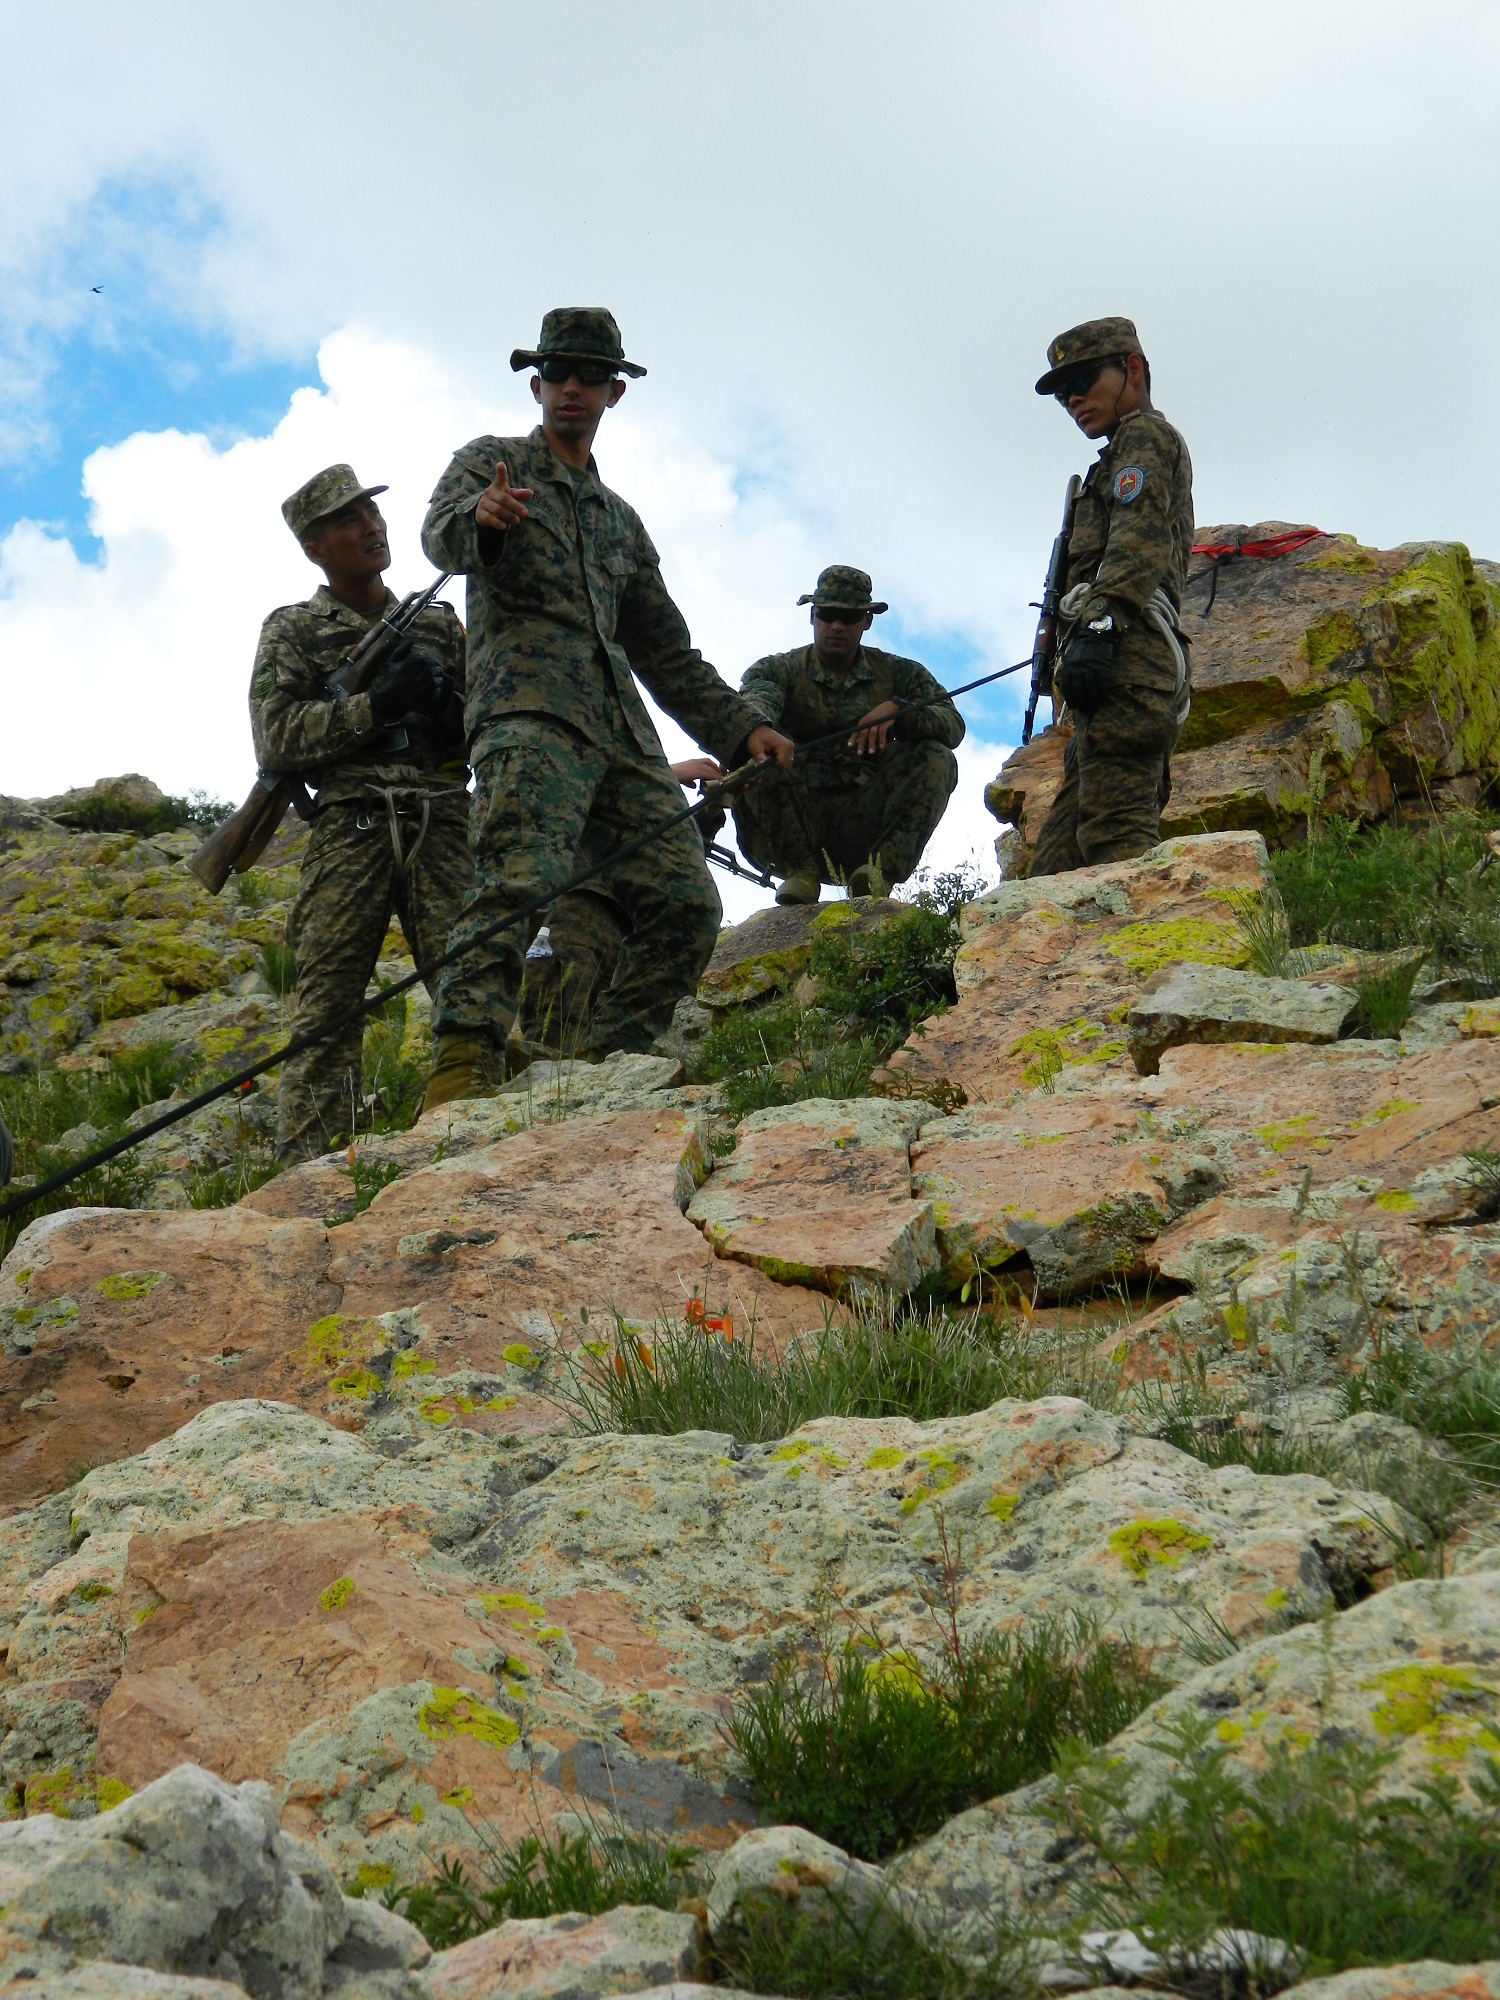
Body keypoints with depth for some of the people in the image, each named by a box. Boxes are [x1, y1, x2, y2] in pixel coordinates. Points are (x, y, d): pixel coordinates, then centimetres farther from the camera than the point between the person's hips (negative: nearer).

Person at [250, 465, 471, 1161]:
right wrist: (375, 706, -10)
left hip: (444, 828, 2)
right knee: (326, 1022, -10)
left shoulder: (439, 624, 23)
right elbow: (277, 739, 0)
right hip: (349, 827, -2)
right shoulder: (293, 629, 14)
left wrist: (446, 704, -3)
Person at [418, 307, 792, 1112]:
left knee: (685, 903, -6)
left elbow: (666, 650, 32)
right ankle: (463, 1062, -37)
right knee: (522, 877, -30)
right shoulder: (490, 463, 15)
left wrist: (740, 726, 20)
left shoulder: (620, 519, 32)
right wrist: (481, 519, -33)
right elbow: (441, 537, -8)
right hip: (529, 712, -6)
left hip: (622, 733, 7)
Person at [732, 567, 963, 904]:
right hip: (792, 830, -1)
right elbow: (754, 703, -15)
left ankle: (881, 872, -32)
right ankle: (800, 870, -25)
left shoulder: (899, 673, 14)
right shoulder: (779, 670, 10)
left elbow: (953, 725, -1)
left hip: (866, 831, 1)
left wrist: (896, 709, -21)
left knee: (937, 759, -17)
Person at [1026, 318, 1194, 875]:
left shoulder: (1145, 435, 9)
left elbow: (1137, 542, -10)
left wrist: (1097, 626, -24)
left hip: (1127, 658, -10)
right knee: (1055, 867, 2)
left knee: (1115, 841, -22)